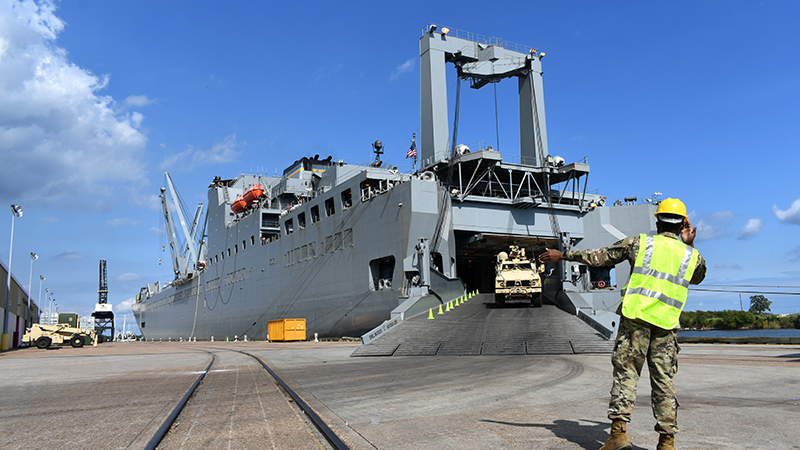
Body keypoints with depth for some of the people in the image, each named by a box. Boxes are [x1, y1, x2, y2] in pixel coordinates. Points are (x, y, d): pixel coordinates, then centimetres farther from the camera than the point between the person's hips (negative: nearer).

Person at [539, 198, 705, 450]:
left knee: (625, 373, 0)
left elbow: (599, 257, 8)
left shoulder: (639, 242, 5)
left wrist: (562, 255, 17)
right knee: (664, 382, 7)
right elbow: (698, 278, 35)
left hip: (636, 318, -2)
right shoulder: (692, 256, 12)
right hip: (666, 326, 2)